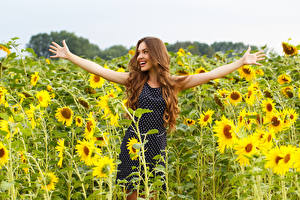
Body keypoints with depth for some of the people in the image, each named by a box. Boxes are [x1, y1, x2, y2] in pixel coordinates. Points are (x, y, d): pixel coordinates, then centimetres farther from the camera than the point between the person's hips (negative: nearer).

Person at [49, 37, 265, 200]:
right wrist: (69, 56, 0)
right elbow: (100, 70, 2)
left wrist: (242, 62, -4)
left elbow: (211, 75, -1)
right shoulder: (134, 80, 2)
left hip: (157, 147, 0)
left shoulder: (174, 84, 1)